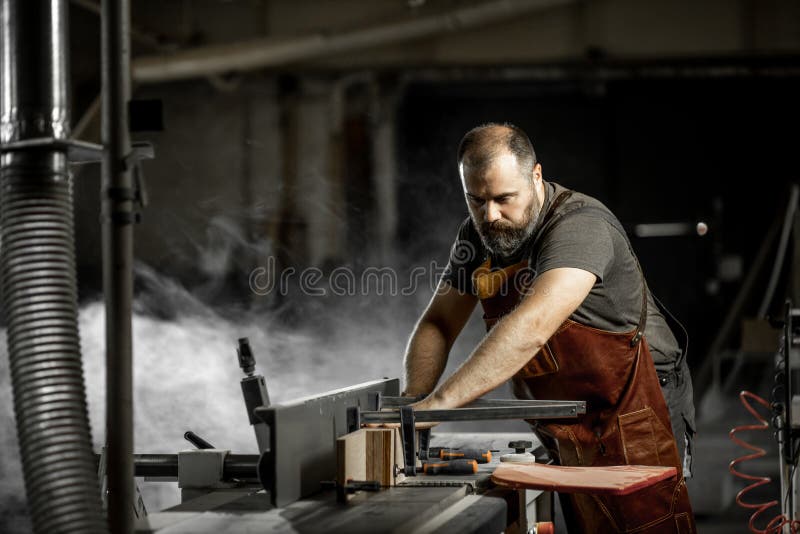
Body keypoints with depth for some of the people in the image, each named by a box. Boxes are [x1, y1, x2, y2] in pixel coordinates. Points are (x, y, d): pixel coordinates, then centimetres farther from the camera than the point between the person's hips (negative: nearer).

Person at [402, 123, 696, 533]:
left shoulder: (581, 226, -25)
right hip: (564, 431, 7)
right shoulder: (477, 235, 1)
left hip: (633, 411, -7)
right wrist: (413, 400, -15)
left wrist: (440, 402, -45)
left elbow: (531, 328, -39)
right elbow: (438, 324, 6)